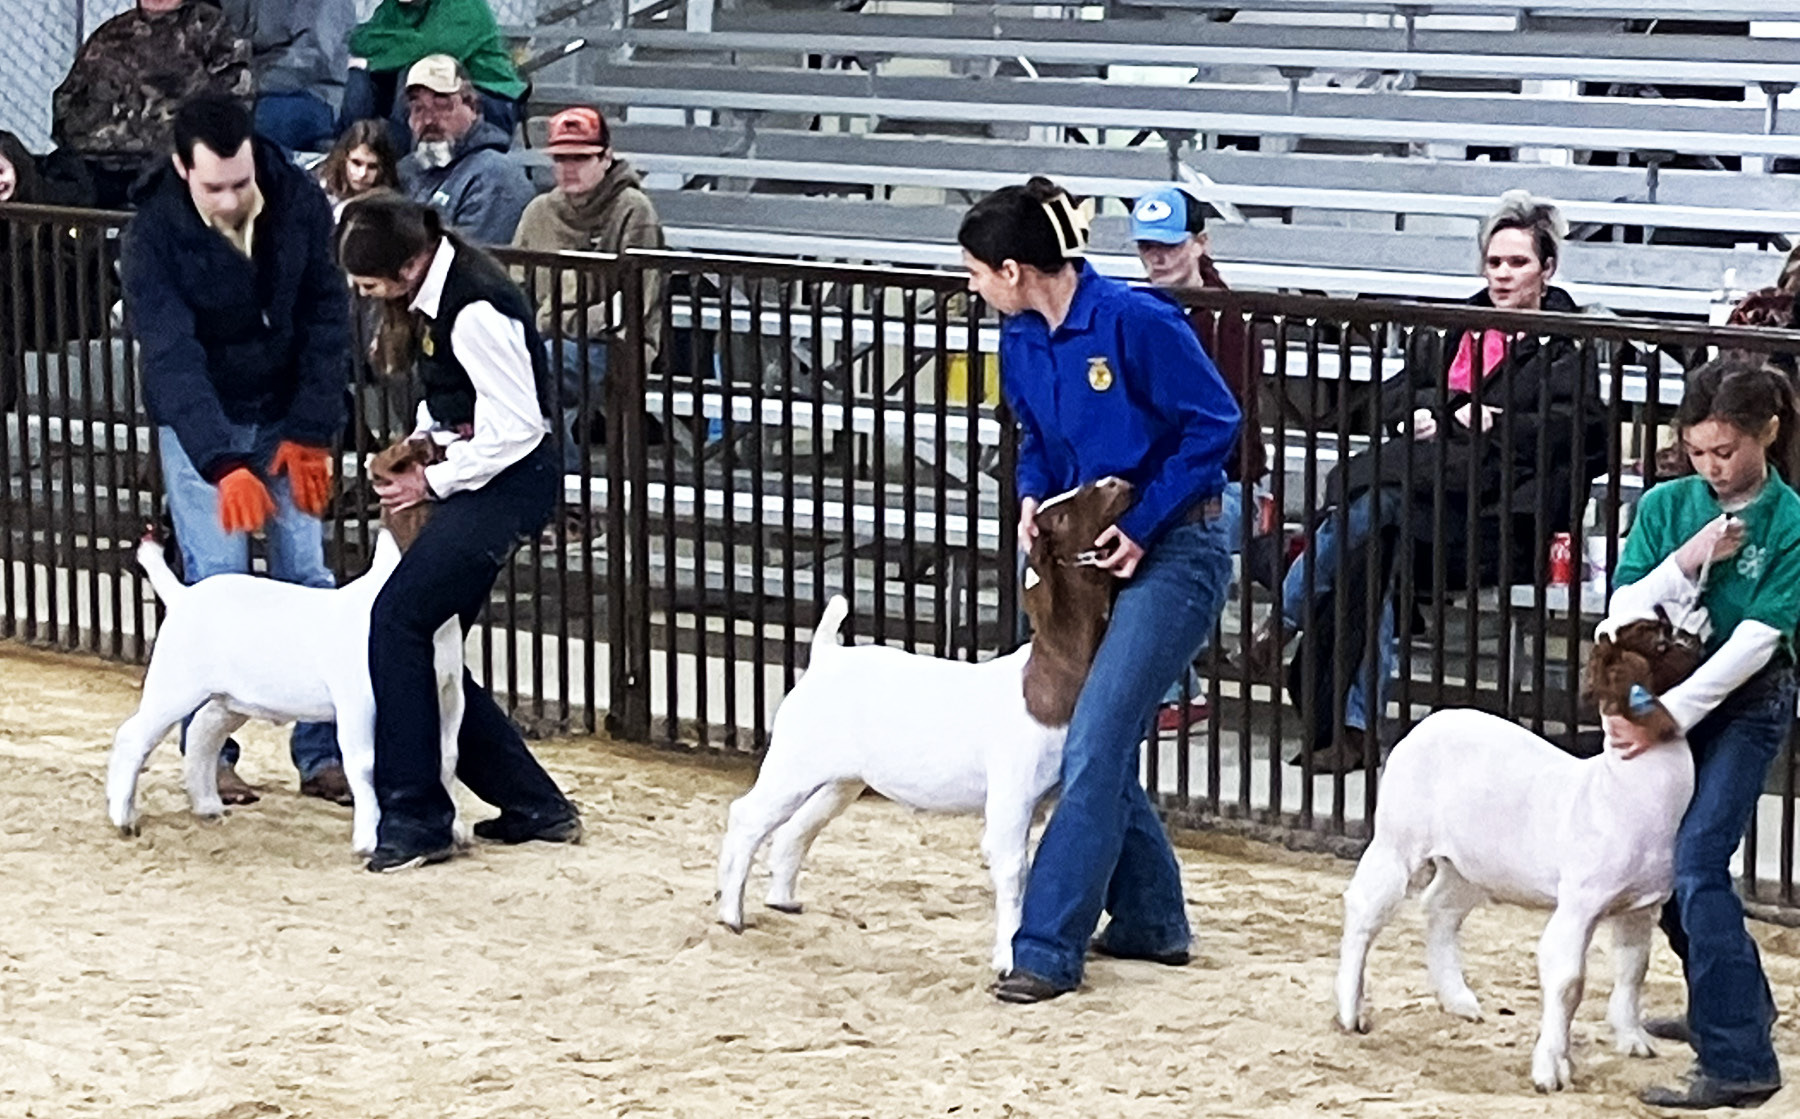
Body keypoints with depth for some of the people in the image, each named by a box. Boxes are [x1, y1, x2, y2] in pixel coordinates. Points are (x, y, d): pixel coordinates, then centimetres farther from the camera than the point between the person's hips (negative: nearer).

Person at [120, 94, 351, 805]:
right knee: (216, 582, -6)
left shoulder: (300, 201, -15)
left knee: (307, 577, 1)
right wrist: (224, 465, -39)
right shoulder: (154, 234, -23)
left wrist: (309, 434, -14)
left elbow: (326, 319, -9)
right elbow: (172, 356, -29)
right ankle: (210, 752, 5)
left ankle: (321, 752, 6)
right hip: (198, 425, -3)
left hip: (286, 418, 3)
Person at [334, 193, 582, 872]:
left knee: (398, 618, -16)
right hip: (478, 478, 10)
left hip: (509, 482, -10)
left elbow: (517, 427, -23)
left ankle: (415, 817, -11)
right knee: (424, 645, 9)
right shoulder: (438, 288, 7)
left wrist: (432, 482, -14)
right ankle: (533, 808, 17)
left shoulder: (475, 310, -23)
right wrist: (419, 441, 5)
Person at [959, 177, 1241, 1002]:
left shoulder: (1134, 322, -21)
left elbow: (1214, 423, -16)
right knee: (1100, 745, 11)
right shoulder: (1021, 339, 1)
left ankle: (1048, 949, -11)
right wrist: (1032, 495, -4)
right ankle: (1152, 924, 28)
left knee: (1093, 745, -13)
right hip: (1094, 554, 8)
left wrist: (1142, 526, -18)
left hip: (1173, 554, -8)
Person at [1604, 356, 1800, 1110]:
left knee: (1696, 865, -17)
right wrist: (1688, 560, -23)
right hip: (1664, 695, 6)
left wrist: (1670, 715, -24)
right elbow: (1624, 611, -8)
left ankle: (1737, 1062, -17)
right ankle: (1732, 1005, 35)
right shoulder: (1666, 506, -3)